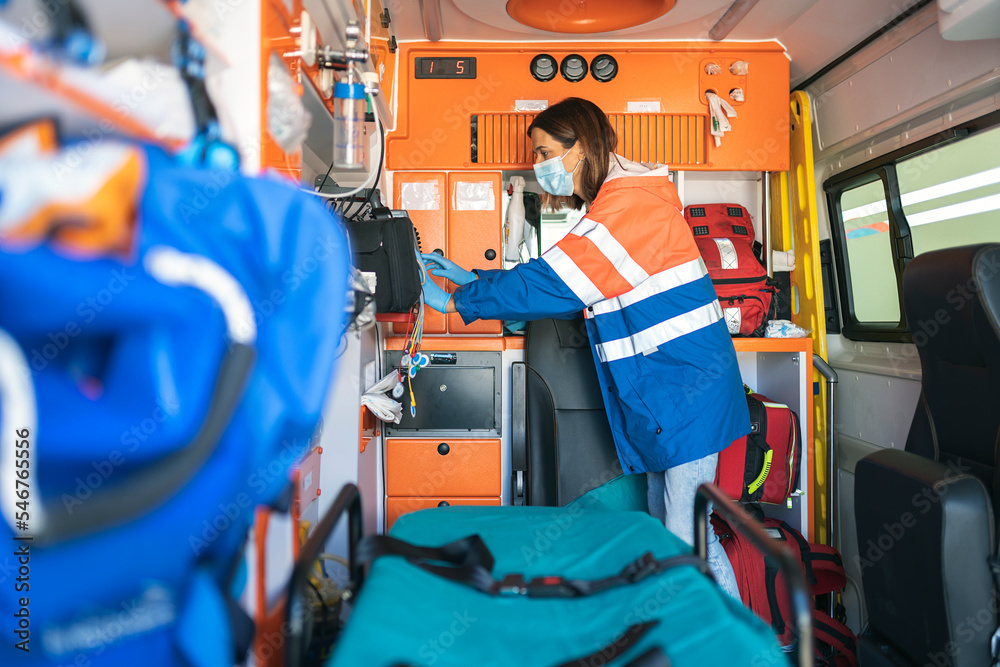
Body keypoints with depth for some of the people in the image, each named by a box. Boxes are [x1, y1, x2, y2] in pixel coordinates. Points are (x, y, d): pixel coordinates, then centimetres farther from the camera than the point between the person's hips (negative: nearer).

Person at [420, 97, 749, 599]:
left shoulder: (632, 200, -15)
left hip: (686, 385, -10)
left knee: (685, 536, -5)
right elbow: (561, 287, 18)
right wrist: (473, 279, 13)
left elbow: (552, 284, -20)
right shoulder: (611, 208, 18)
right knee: (664, 529, 14)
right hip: (657, 389, 10)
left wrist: (455, 301, -13)